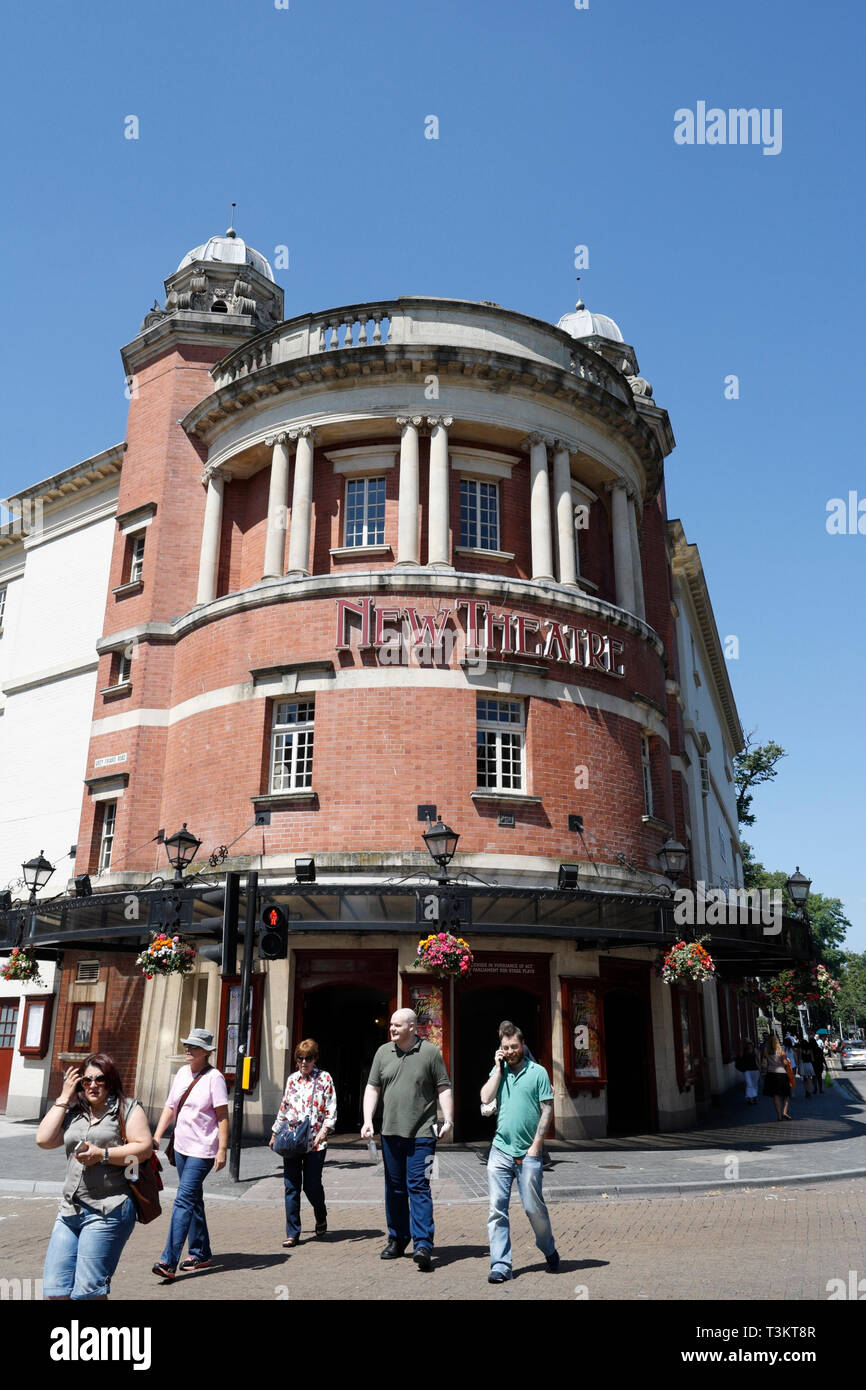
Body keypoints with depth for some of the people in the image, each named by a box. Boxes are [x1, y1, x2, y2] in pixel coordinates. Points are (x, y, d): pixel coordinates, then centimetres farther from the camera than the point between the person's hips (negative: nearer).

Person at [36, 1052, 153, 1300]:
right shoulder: (72, 1112, 17)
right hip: (70, 1210, 6)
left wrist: (102, 1154, -14)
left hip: (108, 1211, -6)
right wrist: (63, 1099, 5)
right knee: (54, 1290, 3)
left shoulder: (128, 1109, 2)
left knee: (87, 1291, -8)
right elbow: (44, 1140, 3)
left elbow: (144, 1147, -8)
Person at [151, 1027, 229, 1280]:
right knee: (193, 1201, 16)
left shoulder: (214, 1077, -13)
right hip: (182, 1147, 8)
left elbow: (222, 1116, -14)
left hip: (203, 1150, -8)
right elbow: (170, 1107, 12)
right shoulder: (182, 1073, 8)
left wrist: (222, 1150, -18)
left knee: (183, 1201, -12)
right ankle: (201, 1254, 28)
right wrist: (156, 1136, 2)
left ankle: (169, 1262, -10)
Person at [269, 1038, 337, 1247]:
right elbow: (284, 1108, 19)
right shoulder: (292, 1079, 12)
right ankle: (292, 1233, 11)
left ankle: (321, 1220, 29)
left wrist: (325, 1130, -16)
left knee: (312, 1186, 0)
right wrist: (275, 1134, 20)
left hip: (315, 1142, -3)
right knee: (291, 1187, 1)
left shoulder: (324, 1079, 0)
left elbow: (331, 1109, -3)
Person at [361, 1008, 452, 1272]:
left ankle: (423, 1245, -7)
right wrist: (368, 1120, -1)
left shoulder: (430, 1052, -3)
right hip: (390, 1132, 4)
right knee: (394, 1188, 13)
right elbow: (372, 1088, 9)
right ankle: (397, 1240, 26)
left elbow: (443, 1088, 0)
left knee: (418, 1187, -9)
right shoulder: (383, 1052, 7)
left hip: (422, 1134, -4)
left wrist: (448, 1120, -9)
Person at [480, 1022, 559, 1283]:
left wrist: (536, 1145, -7)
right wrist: (498, 1067, -5)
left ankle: (549, 1251, 30)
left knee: (534, 1208, 5)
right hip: (500, 1151, 3)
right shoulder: (499, 1071, 9)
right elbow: (486, 1098, -5)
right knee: (497, 1210, -1)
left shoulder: (538, 1072, 0)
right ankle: (500, 1265, 6)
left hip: (528, 1153, -2)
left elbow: (547, 1110, -2)